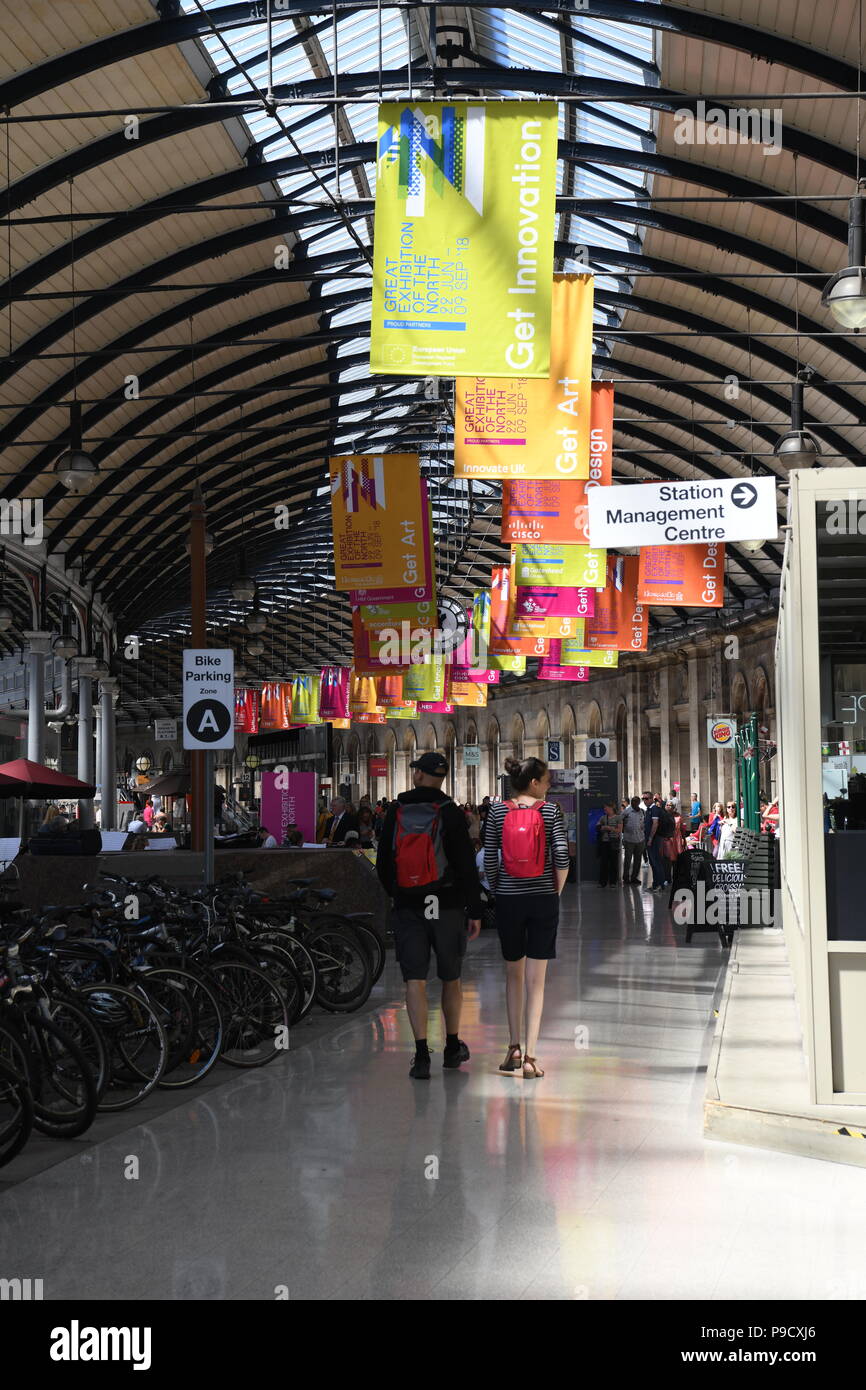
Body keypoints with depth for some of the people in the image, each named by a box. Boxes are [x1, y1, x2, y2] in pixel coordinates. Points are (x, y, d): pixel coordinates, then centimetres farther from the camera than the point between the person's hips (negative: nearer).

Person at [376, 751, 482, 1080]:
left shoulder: (395, 813, 2)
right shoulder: (450, 813, -6)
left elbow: (383, 865, 9)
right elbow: (467, 867, -8)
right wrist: (475, 911, -3)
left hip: (407, 908, 1)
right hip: (447, 907, -1)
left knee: (415, 981, -1)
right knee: (451, 979, 14)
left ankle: (421, 1055, -10)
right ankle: (452, 1048, 24)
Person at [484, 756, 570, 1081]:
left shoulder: (497, 811, -1)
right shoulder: (550, 811, -6)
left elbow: (489, 859, -3)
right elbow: (561, 855, -12)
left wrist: (497, 890, 11)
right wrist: (557, 890, 3)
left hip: (508, 900, 2)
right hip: (543, 900, -2)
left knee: (513, 974, 16)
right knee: (536, 980, 2)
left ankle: (514, 1049, 17)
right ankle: (529, 1056, -2)